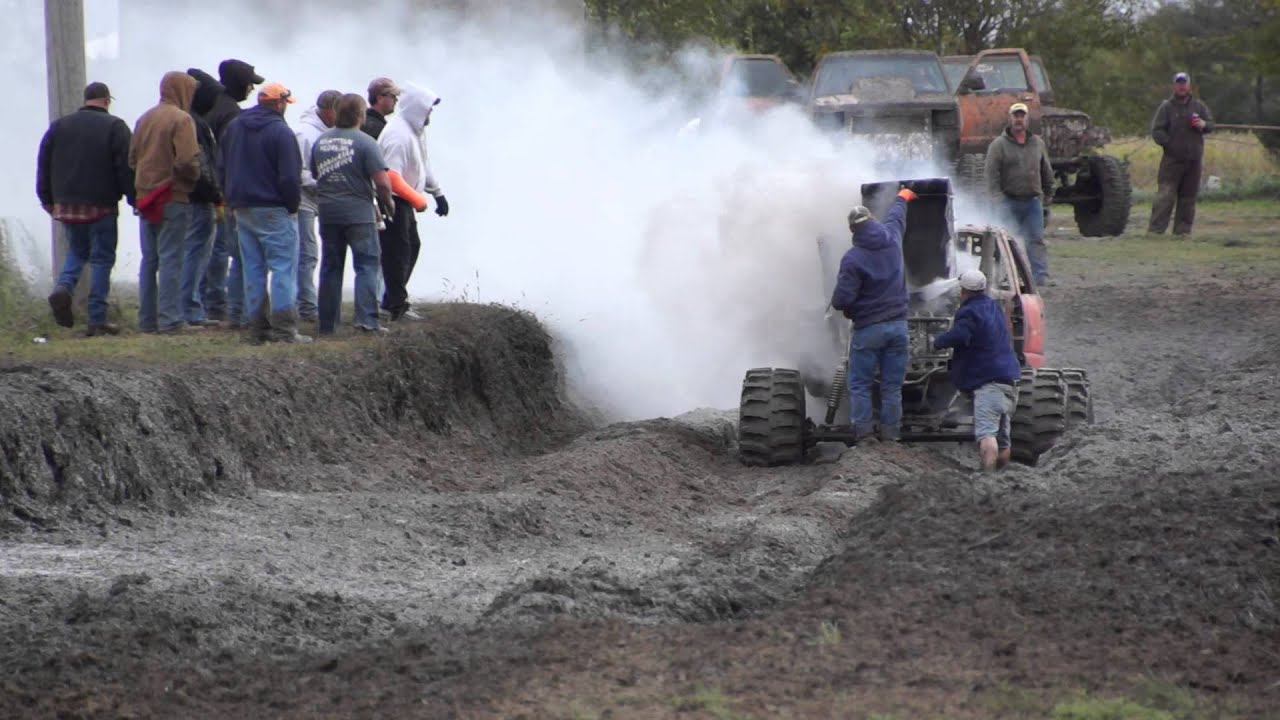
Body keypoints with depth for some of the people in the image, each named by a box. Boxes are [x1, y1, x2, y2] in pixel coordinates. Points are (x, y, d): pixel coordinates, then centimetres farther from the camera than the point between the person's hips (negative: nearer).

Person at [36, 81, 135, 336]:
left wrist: (48, 200, 17)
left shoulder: (58, 126, 9)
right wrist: (135, 199, -3)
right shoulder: (114, 127, -4)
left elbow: (43, 165, 10)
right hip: (101, 206, -4)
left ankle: (63, 287, -9)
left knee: (76, 252, 20)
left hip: (66, 205, 4)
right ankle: (97, 320, -1)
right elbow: (127, 169, -10)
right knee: (102, 258, 2)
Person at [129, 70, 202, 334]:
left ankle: (147, 319, 14)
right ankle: (170, 319, -8)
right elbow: (187, 161, -21)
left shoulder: (144, 119, 11)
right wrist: (193, 178, -3)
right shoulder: (181, 119, -13)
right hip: (173, 198, -7)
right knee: (170, 260, -6)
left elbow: (132, 158, 14)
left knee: (149, 260, 12)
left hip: (145, 197, 7)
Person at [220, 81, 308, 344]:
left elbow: (223, 169, 17)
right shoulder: (280, 132, -14)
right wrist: (293, 206, -4)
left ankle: (258, 326, 10)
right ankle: (284, 329, -10)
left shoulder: (233, 127, 11)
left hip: (242, 210, 7)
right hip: (274, 211, -7)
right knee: (283, 267, -5)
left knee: (253, 269, 10)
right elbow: (290, 177, -16)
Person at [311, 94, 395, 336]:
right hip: (359, 213, -5)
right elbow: (383, 182, -15)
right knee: (366, 265, -1)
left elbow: (313, 173, 14)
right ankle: (366, 320, -11)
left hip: (328, 213, 5)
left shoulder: (320, 142, 5)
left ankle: (327, 322, 15)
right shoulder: (365, 143, -12)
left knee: (330, 267, 12)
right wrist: (387, 202, 3)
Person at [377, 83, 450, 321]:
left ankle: (393, 300, 22)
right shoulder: (399, 135, -22)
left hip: (403, 203, 11)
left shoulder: (413, 131, 12)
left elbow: (422, 167, 24)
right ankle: (397, 305, 0)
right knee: (397, 252, -5)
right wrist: (418, 200, -20)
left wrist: (438, 193, 22)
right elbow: (392, 177, -27)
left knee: (412, 246, 15)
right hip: (392, 203, -11)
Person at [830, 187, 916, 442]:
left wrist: (840, 304, 8)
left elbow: (842, 299, -17)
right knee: (892, 386, 7)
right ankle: (890, 434, 5)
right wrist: (902, 198, 47)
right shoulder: (891, 239, 1)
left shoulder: (853, 258, -15)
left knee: (859, 385, 3)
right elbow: (896, 217, 25)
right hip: (897, 325, 5)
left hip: (868, 328, -5)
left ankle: (864, 433, -5)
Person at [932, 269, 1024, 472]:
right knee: (1002, 436, 20)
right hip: (1010, 379, 10)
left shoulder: (969, 313, -10)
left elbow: (959, 336, -28)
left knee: (986, 433, -23)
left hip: (989, 381, -10)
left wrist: (938, 342, -10)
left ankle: (988, 473, -36)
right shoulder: (993, 307, 19)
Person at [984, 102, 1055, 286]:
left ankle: (1041, 276, -10)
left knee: (1036, 240, -5)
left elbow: (1046, 172, 19)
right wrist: (997, 198, -16)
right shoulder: (998, 145, -1)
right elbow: (992, 174, -7)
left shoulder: (1037, 143, 11)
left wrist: (1048, 194, 17)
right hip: (1010, 201, -2)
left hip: (1033, 201, 2)